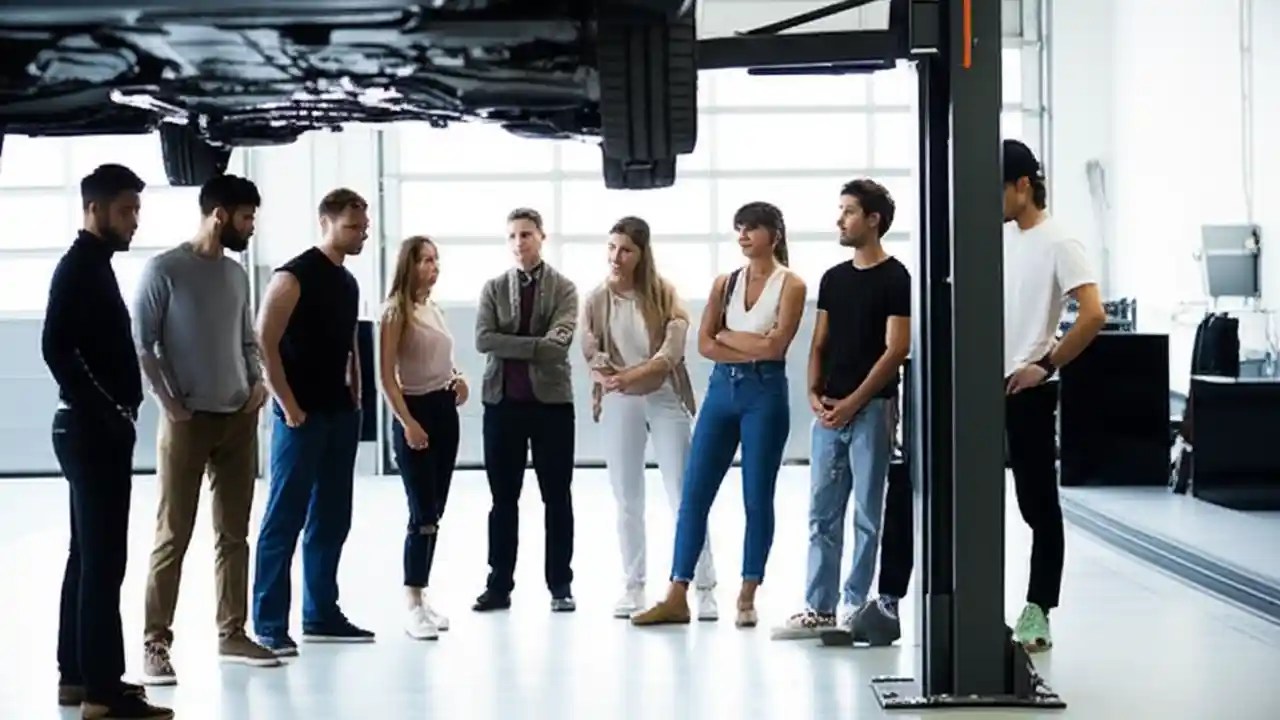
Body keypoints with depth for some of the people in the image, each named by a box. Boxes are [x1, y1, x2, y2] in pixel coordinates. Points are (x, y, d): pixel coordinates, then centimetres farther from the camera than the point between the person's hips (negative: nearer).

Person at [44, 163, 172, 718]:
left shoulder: (94, 266, 17)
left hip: (97, 430, 10)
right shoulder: (79, 267, -12)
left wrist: (112, 415, 10)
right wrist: (102, 413, -21)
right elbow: (57, 348, -23)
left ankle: (77, 675, 20)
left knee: (88, 554, 13)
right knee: (104, 558, -10)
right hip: (93, 431, -10)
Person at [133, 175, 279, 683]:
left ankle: (232, 633, 18)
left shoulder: (237, 274, 11)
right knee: (173, 536, -4)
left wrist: (257, 381, 2)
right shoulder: (164, 270, -7)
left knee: (234, 533, 10)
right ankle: (155, 642, 0)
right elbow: (140, 343, -8)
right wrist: (169, 402, -13)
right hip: (188, 421, -6)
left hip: (238, 418, 6)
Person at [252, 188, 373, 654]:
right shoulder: (294, 277, -11)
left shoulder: (348, 282, 15)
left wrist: (354, 397, 13)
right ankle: (269, 624, -2)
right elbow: (264, 342, -16)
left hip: (341, 414, 8)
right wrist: (287, 405, -16)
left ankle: (322, 616, 19)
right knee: (285, 519, -5)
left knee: (332, 519, 11)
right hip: (303, 415, -8)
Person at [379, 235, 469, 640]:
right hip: (415, 410, -8)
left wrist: (457, 379, 5)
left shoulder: (434, 309, 13)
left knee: (435, 512, 9)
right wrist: (407, 422, -20)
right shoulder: (396, 311, -9)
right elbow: (386, 376, -13)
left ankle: (422, 597, 15)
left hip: (444, 409, 8)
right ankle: (413, 607, -6)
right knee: (422, 513, -10)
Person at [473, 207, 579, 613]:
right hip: (503, 402, 2)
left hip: (551, 401, -2)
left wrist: (512, 345, -10)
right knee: (503, 499, 6)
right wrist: (534, 345, -13)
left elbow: (557, 345, -13)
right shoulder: (494, 288, 8)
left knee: (557, 499, 3)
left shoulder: (563, 288, 1)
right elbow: (483, 339, -7)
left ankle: (560, 586, 10)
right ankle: (499, 585, 11)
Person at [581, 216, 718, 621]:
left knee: (684, 496, -3)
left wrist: (630, 375, -24)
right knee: (628, 500, 7)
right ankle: (633, 587, 15)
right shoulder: (597, 300, 2)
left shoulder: (664, 294, -3)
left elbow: (673, 350, -13)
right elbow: (592, 356, -3)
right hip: (619, 405, 2)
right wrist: (618, 380, -19)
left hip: (665, 399, -2)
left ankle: (705, 589, -1)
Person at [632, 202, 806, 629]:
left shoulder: (790, 285, -2)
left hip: (765, 393, -4)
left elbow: (775, 346, -13)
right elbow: (705, 344, 1)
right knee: (694, 494, 0)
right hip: (721, 389, 4)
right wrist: (753, 349, -10)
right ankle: (677, 597, 2)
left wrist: (727, 334, -3)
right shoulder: (725, 283, 10)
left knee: (757, 497, 1)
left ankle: (747, 598, 10)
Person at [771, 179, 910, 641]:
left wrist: (853, 402, -14)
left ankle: (855, 607, 8)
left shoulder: (895, 279, -6)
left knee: (867, 516, 1)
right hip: (828, 411, 7)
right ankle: (818, 609, 11)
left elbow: (896, 350, -11)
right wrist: (814, 393, -1)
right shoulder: (833, 278, 14)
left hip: (871, 410, -7)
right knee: (822, 515, 7)